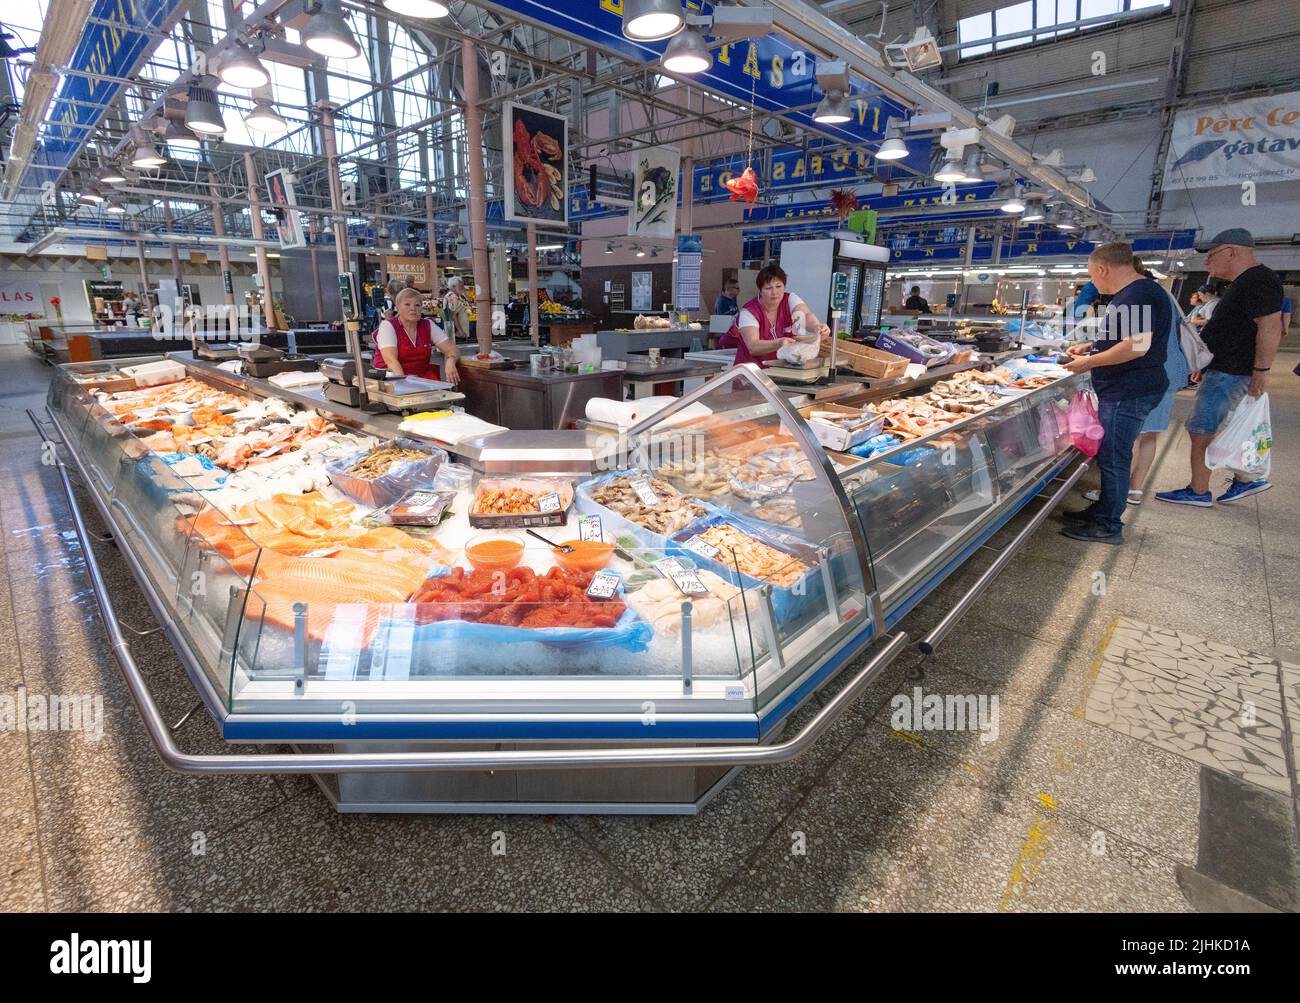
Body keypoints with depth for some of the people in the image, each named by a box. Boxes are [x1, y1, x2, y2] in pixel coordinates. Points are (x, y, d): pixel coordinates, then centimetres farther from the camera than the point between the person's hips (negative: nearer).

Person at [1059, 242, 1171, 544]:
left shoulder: (1139, 295, -18)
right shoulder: (1127, 294, 15)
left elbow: (1137, 346, -26)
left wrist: (1090, 362, -18)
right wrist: (1090, 347, 16)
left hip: (1128, 394, -11)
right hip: (1120, 391, 11)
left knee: (1113, 459, -3)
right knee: (1110, 456, 18)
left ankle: (1108, 527, 7)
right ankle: (1102, 510, 30)